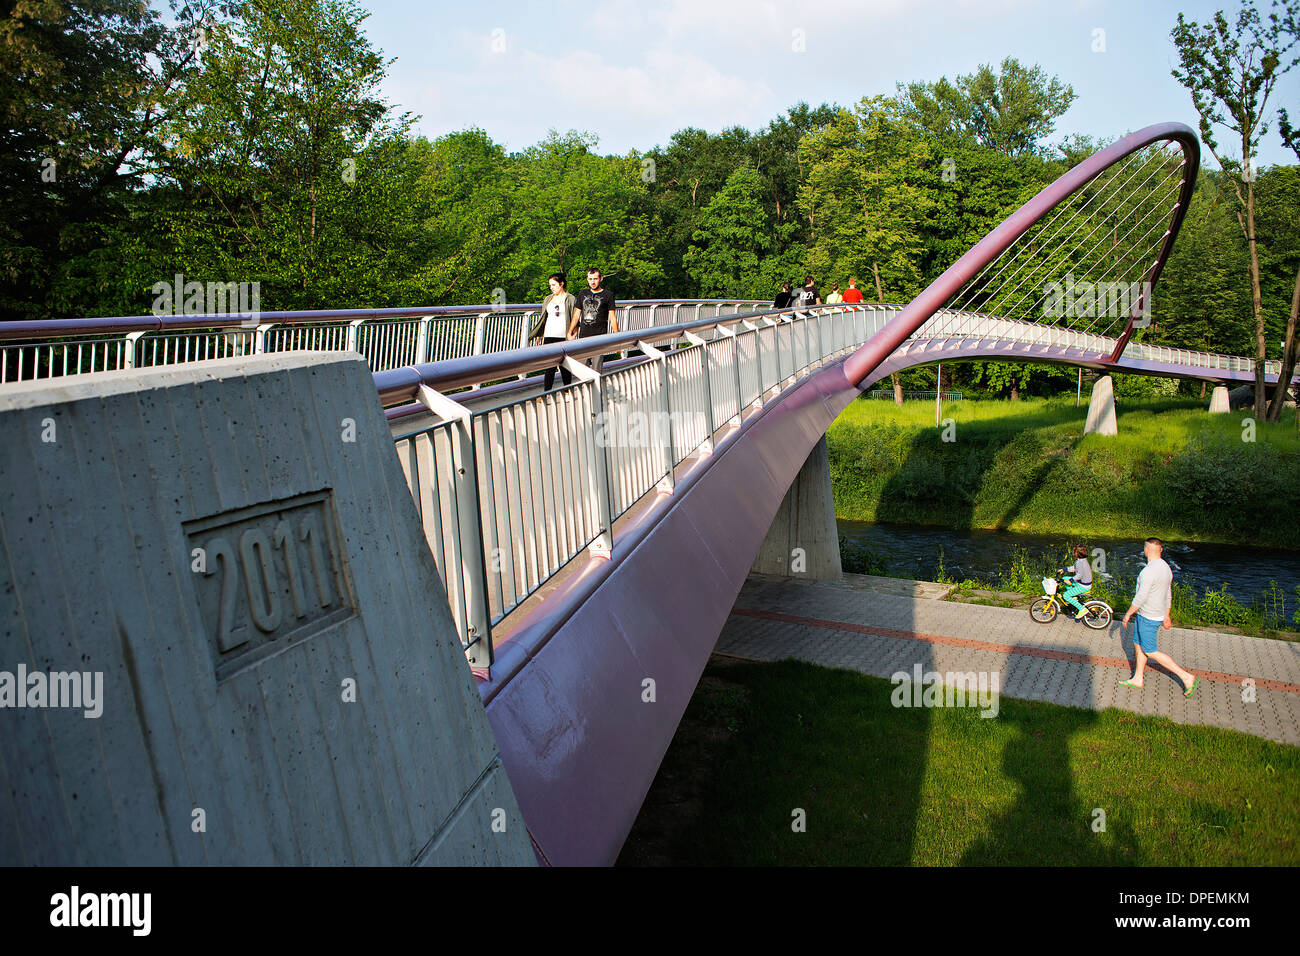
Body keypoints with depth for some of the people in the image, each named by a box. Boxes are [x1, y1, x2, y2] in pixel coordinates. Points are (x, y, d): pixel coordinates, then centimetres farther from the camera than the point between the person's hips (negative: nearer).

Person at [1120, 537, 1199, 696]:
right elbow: (1168, 595, 14)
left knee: (1150, 651, 0)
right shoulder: (1166, 568, 4)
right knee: (1138, 644, 18)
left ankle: (1187, 677, 2)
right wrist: (1166, 616, 23)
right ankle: (1137, 679, 28)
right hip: (1159, 613, 9)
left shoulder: (1149, 571, -26)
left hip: (1148, 617, -9)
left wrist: (1128, 614, -13)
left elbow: (1140, 597, -24)